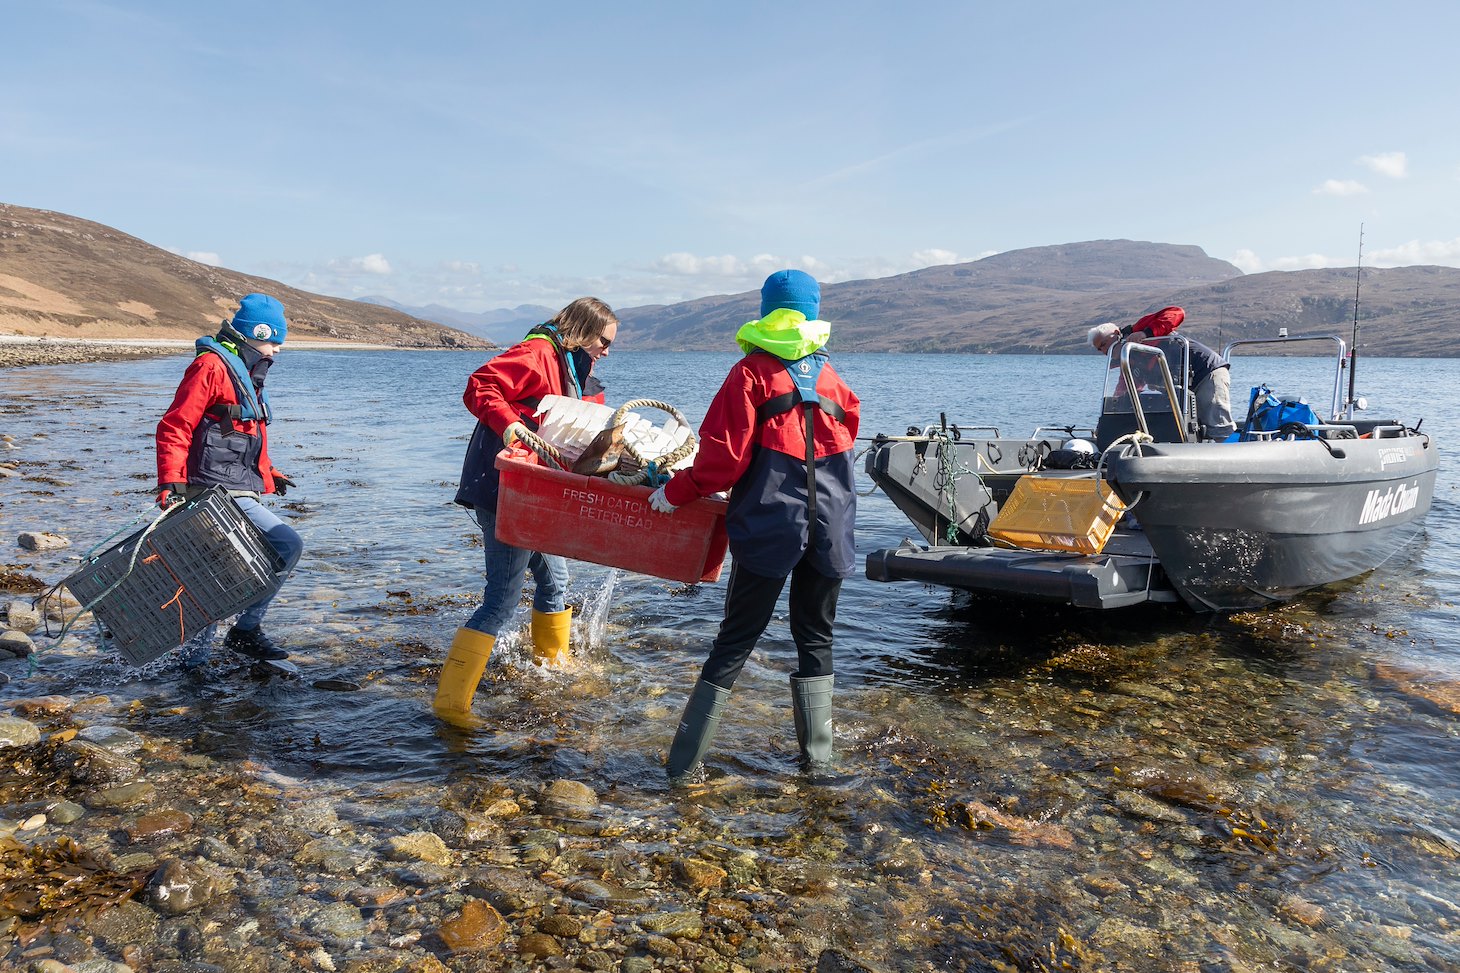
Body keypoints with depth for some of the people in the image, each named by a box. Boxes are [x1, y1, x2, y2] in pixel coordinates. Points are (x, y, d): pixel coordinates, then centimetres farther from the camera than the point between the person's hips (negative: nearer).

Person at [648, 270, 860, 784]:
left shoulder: (751, 373, -4)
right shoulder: (831, 377, 8)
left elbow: (724, 456, -10)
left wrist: (676, 492, 3)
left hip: (769, 526, -3)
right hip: (830, 529, 3)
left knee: (734, 640, 4)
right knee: (816, 637, 17)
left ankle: (685, 762, 8)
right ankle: (817, 752, 22)